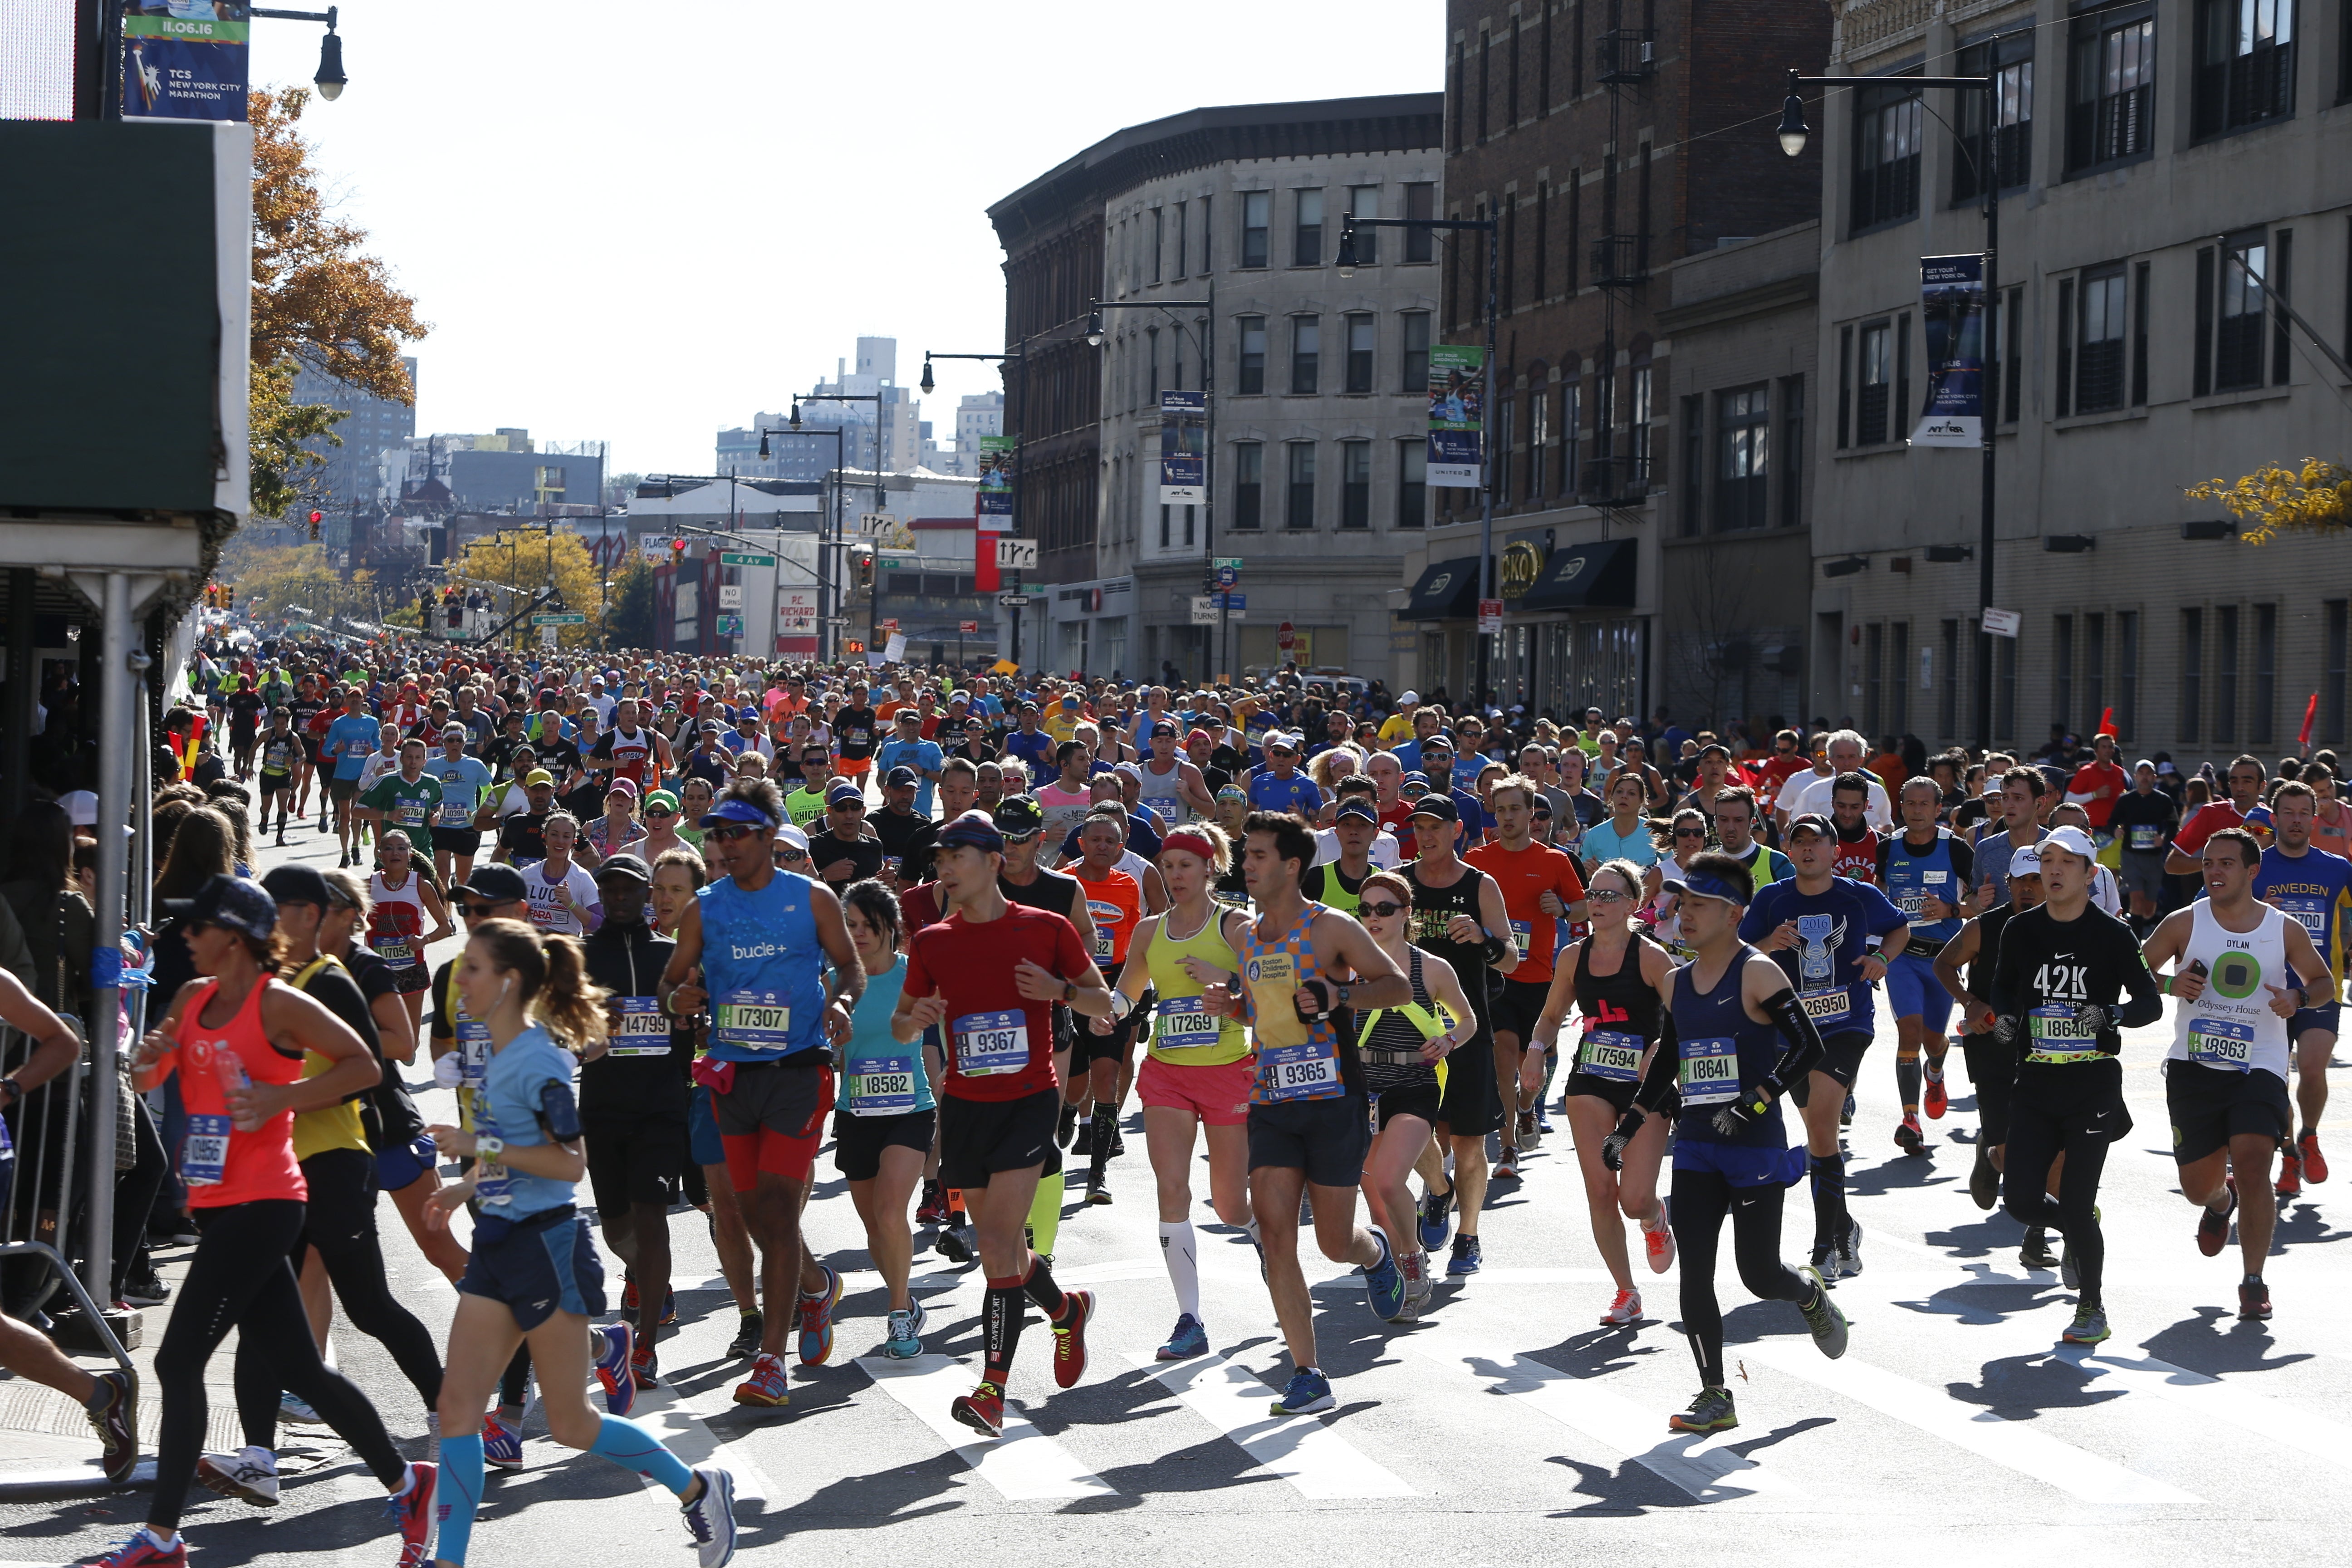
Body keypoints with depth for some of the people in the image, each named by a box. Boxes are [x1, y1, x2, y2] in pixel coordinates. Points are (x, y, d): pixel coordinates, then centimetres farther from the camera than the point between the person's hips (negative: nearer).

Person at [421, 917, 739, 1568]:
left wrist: (482, 1148, -23)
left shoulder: (537, 1060, -16)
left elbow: (571, 1161, -20)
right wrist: (469, 1186, 14)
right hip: (497, 1244, 9)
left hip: (546, 1245, -9)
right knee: (457, 1409, -1)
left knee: (571, 1425, 1)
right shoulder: (498, 1056, 11)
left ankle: (698, 1490, 19)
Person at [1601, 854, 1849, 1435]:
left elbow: (1807, 1046, -16)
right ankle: (1715, 1397, 4)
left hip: (1755, 1146, -6)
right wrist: (1628, 1126, 18)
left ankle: (1811, 1295, 33)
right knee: (1694, 1275, -2)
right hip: (1695, 1146, 6)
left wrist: (1754, 1104, -24)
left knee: (1759, 1274, -2)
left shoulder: (1758, 974, -10)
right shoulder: (1674, 984, 10)